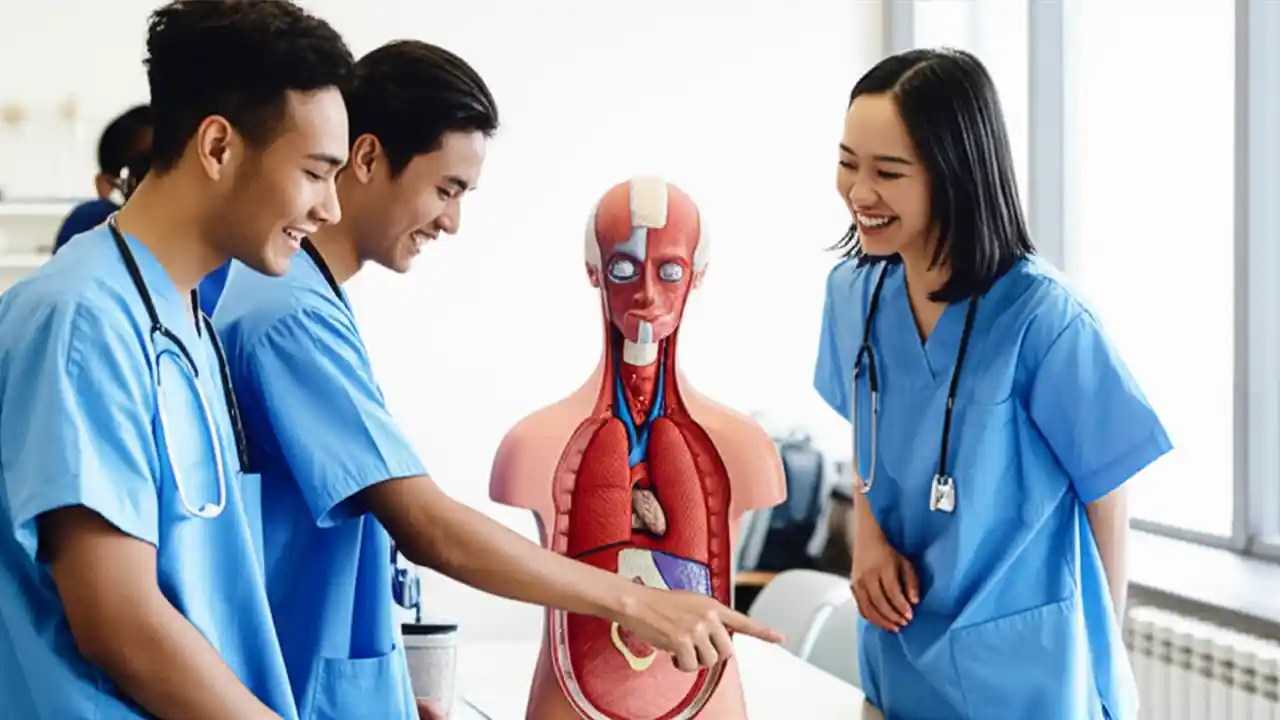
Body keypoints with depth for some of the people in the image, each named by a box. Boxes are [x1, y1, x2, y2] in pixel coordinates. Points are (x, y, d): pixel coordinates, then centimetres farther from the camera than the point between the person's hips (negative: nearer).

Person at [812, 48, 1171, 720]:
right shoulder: (854, 291, -5)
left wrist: (1101, 657, 0)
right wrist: (867, 538, -6)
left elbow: (1106, 498, -10)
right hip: (897, 654, 5)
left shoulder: (1040, 318, -21)